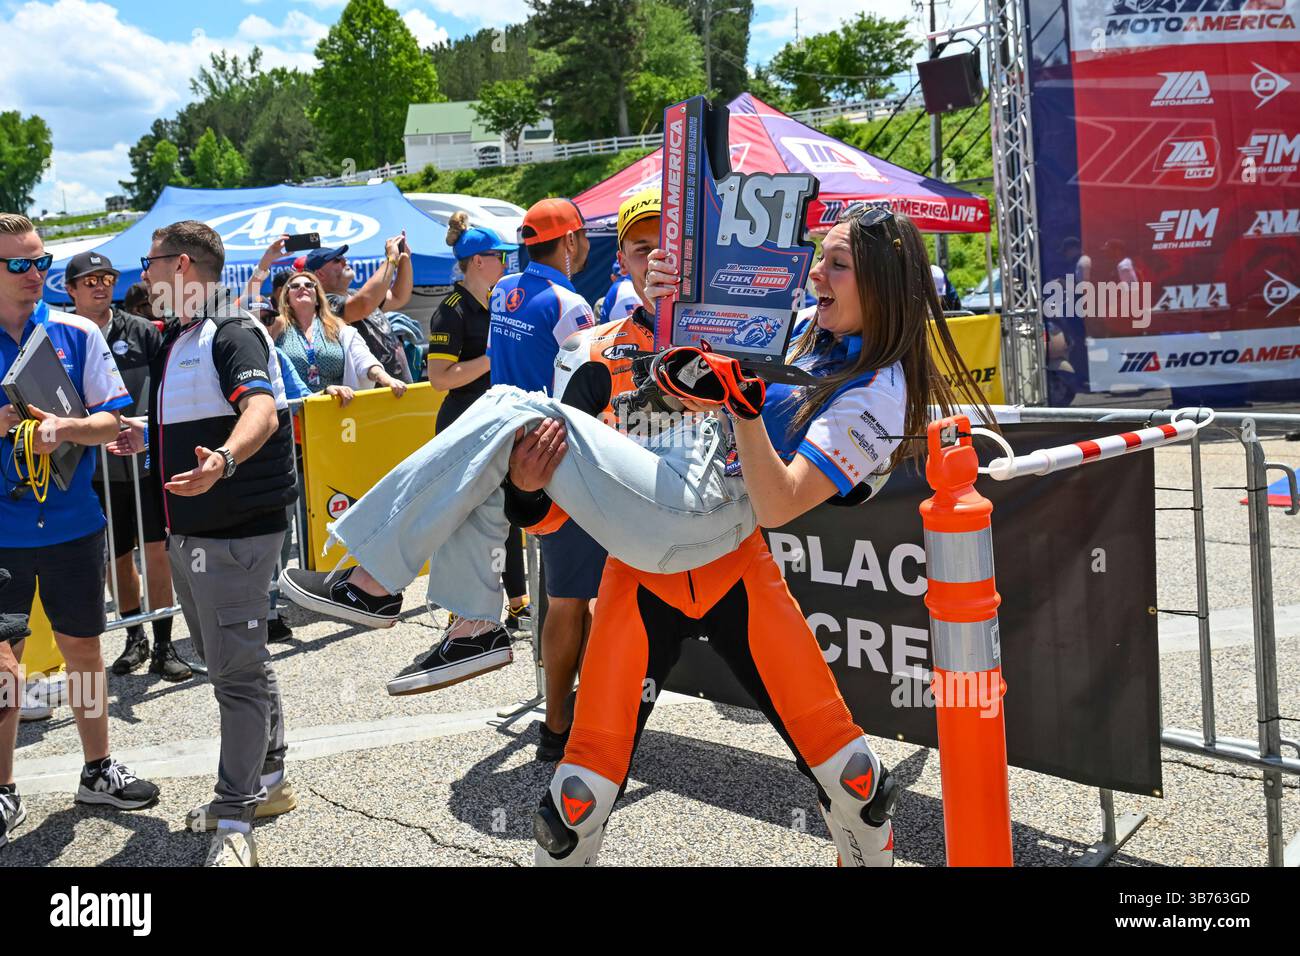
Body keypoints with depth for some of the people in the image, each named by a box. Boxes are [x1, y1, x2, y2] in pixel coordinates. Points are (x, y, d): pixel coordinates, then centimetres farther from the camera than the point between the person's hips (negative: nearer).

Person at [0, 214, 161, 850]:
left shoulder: (77, 334, 1)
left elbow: (112, 418, -2)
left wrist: (65, 428, -21)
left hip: (72, 522, 2)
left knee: (82, 646, 12)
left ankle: (98, 771, 28)